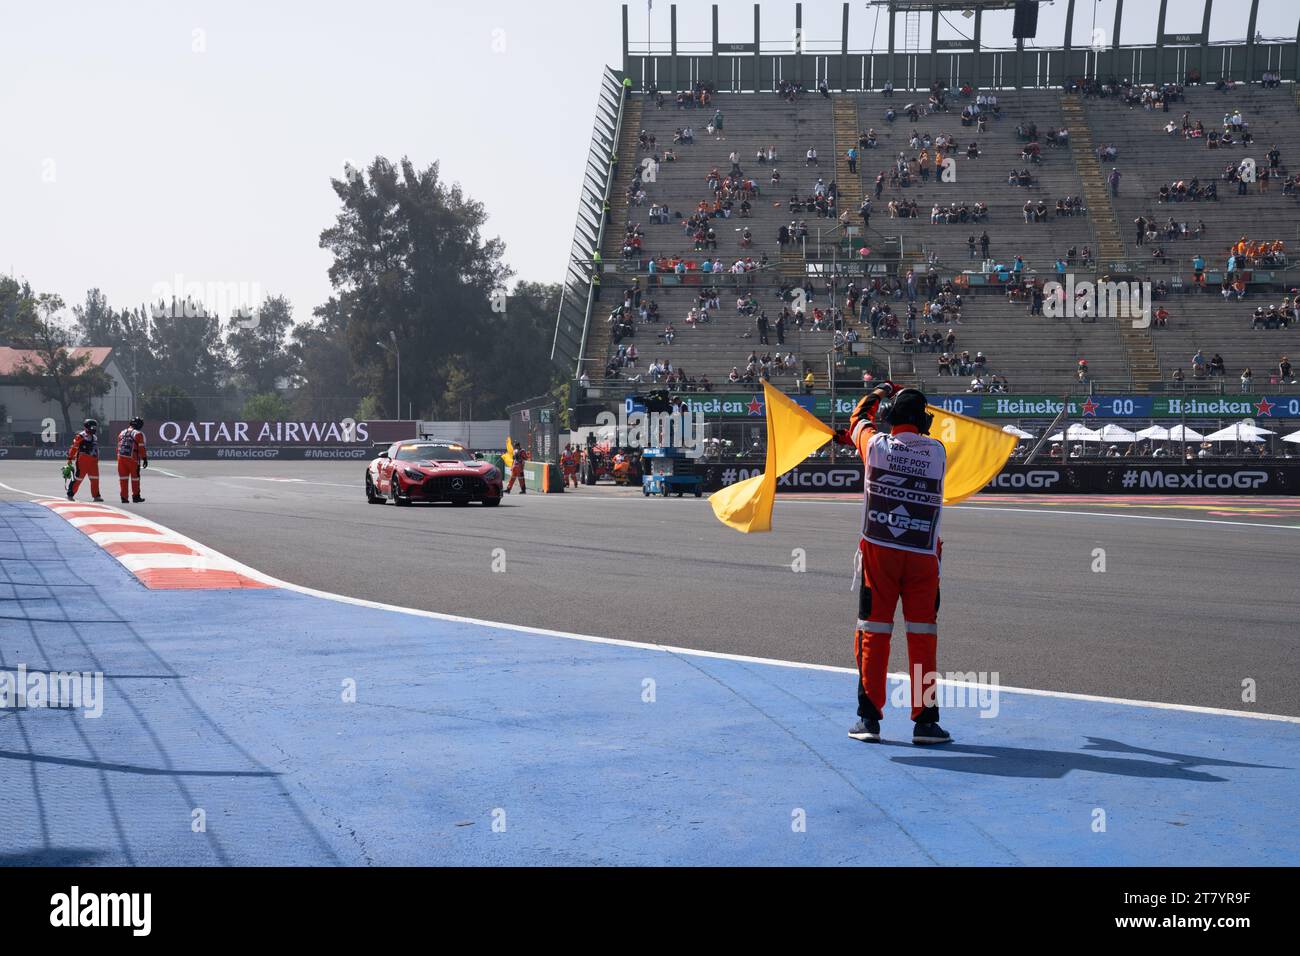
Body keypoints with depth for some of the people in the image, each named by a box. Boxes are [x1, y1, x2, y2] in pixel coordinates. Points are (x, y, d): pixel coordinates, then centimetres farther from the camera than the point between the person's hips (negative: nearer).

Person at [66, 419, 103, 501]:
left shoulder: (94, 437, 17)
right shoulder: (81, 436, -8)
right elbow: (74, 447, -10)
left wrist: (97, 460, 27)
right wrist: (70, 458, -12)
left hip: (92, 461, 7)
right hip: (82, 461, -7)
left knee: (95, 479, 4)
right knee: (78, 479, -5)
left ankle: (96, 496, 9)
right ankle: (70, 494, 3)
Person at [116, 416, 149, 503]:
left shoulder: (122, 433, 15)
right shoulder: (138, 434, -3)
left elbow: (119, 447, 18)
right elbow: (142, 448, -8)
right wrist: (145, 459, -4)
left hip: (121, 457, 5)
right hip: (132, 458, -5)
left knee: (123, 477, 8)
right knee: (135, 477, 7)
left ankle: (124, 497, 7)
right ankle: (135, 496, 12)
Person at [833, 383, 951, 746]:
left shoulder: (876, 444, -3)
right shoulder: (938, 451, 1)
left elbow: (860, 418, 19)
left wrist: (877, 393, 39)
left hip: (878, 552, 0)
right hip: (924, 555, 0)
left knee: (873, 631, 7)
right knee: (923, 635, 6)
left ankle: (869, 717, 9)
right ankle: (925, 720, 7)